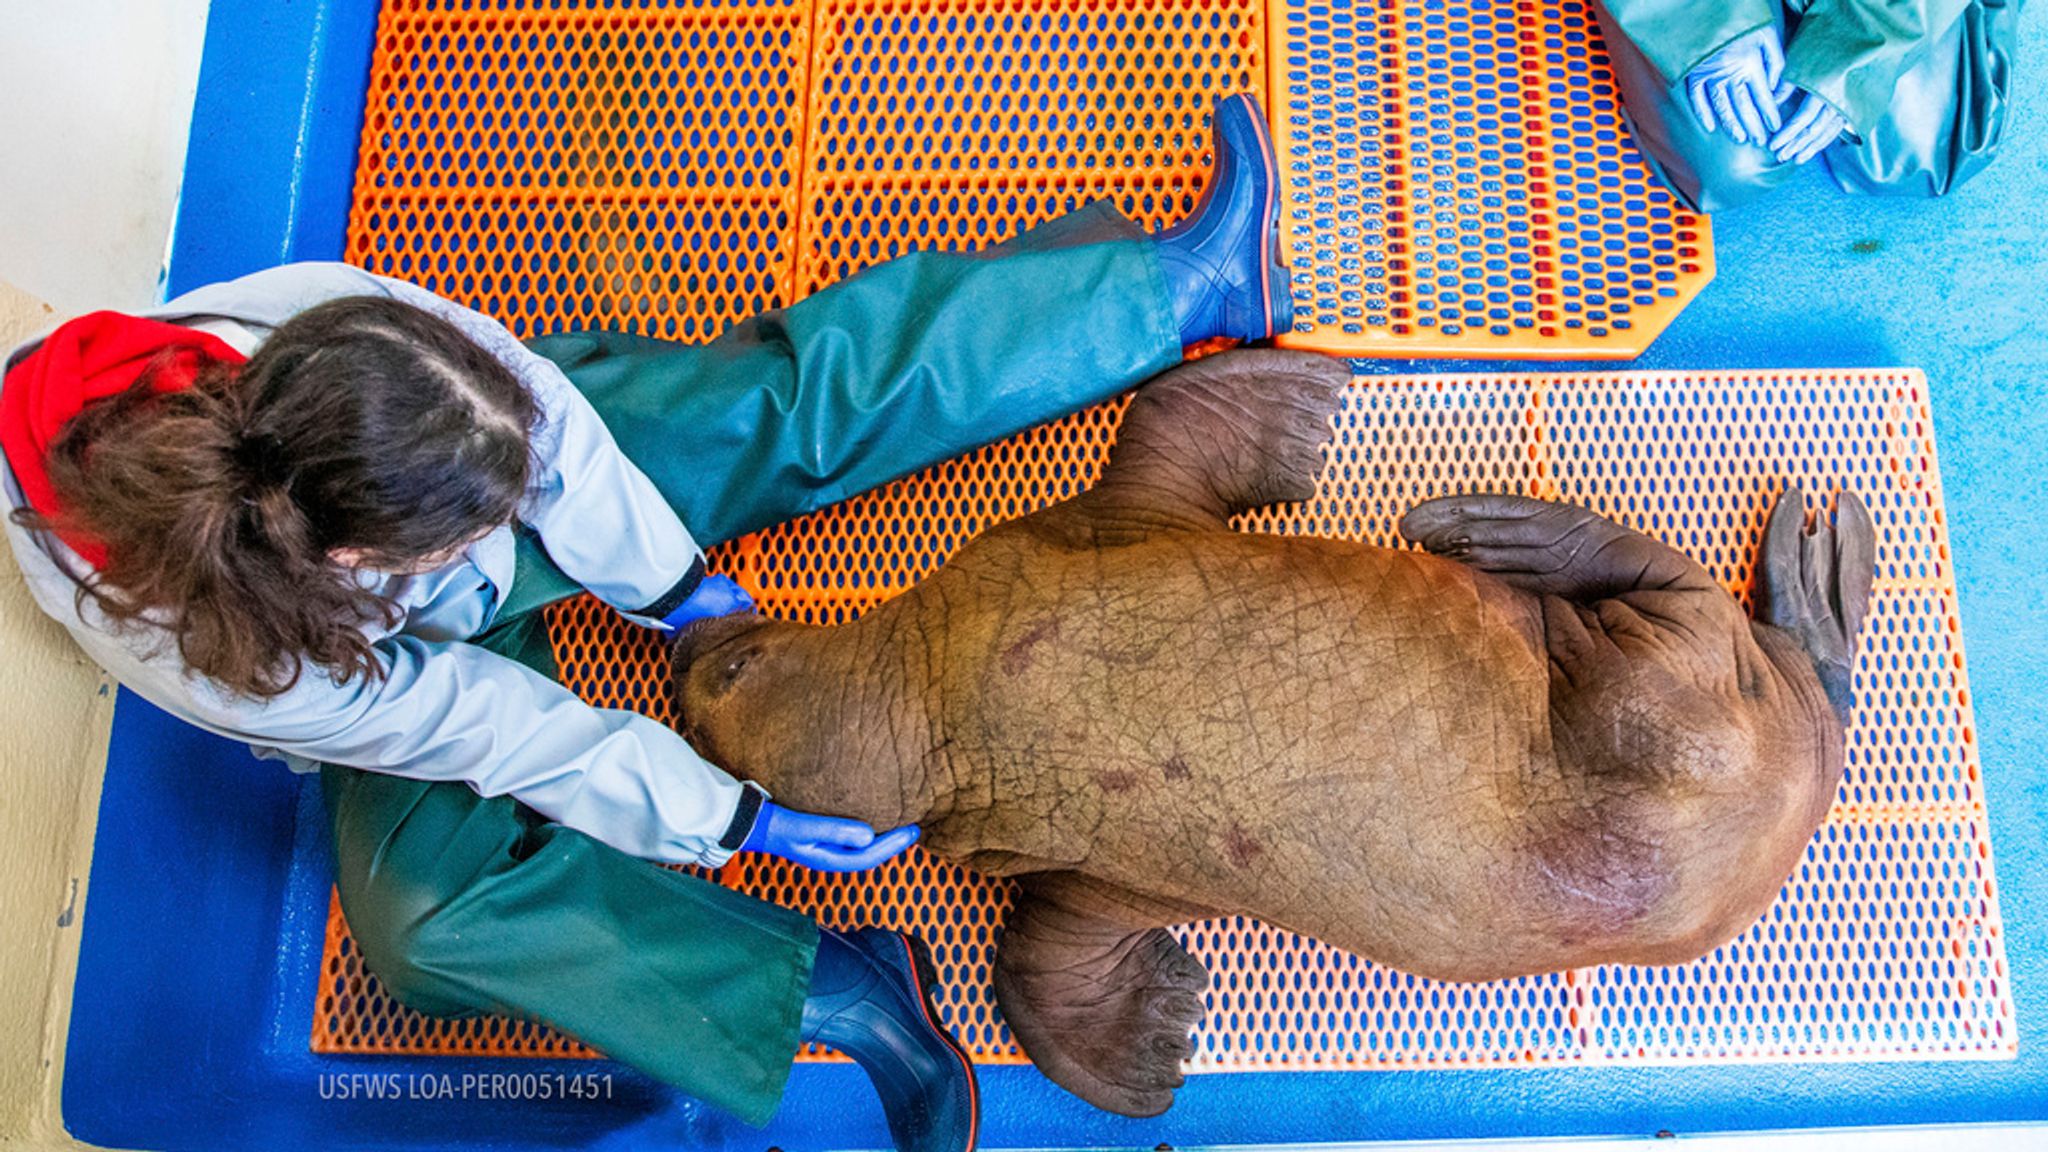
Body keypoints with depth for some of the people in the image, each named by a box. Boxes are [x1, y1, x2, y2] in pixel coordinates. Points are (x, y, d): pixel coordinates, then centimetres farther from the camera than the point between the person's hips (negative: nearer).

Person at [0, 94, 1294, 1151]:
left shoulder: (323, 326, -35)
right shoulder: (212, 660, -37)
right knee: (427, 906, -26)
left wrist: (669, 584, -11)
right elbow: (481, 726, -30)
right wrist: (738, 817, -24)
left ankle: (1191, 285, -11)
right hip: (398, 670, -1)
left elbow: (552, 417, -20)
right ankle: (832, 987, -26)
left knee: (806, 395, -12)